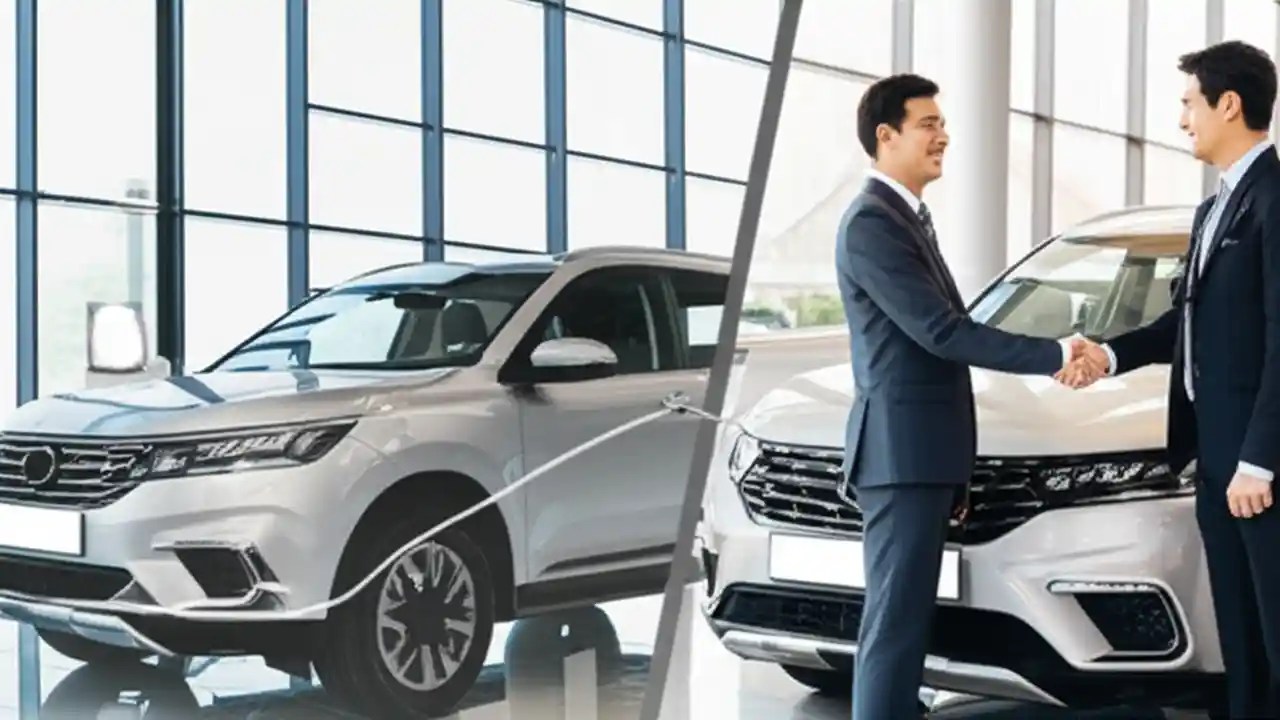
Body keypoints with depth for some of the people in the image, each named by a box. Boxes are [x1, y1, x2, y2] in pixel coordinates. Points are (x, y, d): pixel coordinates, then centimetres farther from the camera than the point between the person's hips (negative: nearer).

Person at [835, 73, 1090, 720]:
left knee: (904, 616, 12)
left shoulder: (907, 219, 20)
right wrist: (1054, 355, -16)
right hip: (903, 452, -10)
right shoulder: (872, 222, -13)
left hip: (921, 452, 10)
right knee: (896, 618, -9)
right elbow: (940, 332, -19)